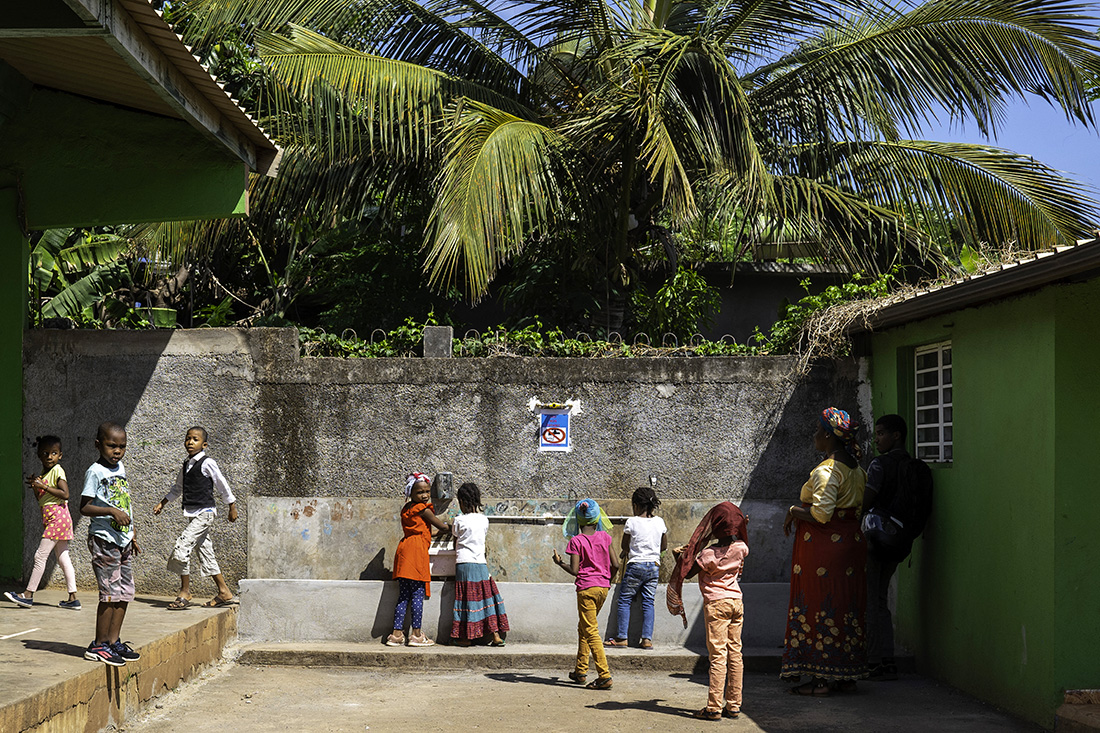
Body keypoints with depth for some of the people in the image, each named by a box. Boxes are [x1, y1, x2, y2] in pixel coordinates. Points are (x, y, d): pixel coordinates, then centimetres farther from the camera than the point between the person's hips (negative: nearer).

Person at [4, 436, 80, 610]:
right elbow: (41, 500, 19)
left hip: (58, 515, -9)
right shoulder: (44, 474, 18)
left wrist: (43, 486, -16)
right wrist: (35, 487, 2)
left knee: (40, 555, -7)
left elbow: (65, 494, -18)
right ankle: (72, 599, 7)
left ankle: (28, 595, -4)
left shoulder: (57, 470, -8)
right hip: (50, 518, 9)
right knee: (63, 558, 7)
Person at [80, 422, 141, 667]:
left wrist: (132, 533, 20)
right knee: (111, 593, -8)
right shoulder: (95, 472, -10)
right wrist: (112, 511, -25)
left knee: (125, 592, 9)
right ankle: (99, 645, 1)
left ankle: (114, 641, 17)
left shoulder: (121, 468, 14)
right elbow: (84, 507, -14)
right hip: (104, 539, -8)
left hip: (123, 541, 8)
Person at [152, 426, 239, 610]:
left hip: (204, 512, -8)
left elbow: (222, 486, -2)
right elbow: (177, 488, 27)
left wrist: (232, 508, 3)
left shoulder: (207, 463, -8)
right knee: (205, 552, 9)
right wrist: (162, 503, 20)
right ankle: (224, 592, 17)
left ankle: (185, 593, -7)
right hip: (194, 514, 8)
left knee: (182, 547, -15)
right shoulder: (186, 465, 13)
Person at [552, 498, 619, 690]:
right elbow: (615, 565, 2)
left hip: (586, 588, -6)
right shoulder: (604, 537, 3)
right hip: (603, 587, 6)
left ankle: (605, 676, -13)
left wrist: (559, 563, 5)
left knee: (591, 632, -4)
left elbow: (574, 570, -12)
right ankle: (581, 671, 27)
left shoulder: (576, 541, -9)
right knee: (584, 628, 21)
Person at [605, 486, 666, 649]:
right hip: (654, 566, 4)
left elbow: (624, 546, 3)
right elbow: (664, 545, 15)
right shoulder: (659, 522, 3)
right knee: (648, 602, 7)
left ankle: (621, 637, 6)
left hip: (636, 566, -4)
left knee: (624, 601, 5)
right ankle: (647, 639, 2)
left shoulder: (632, 522, -9)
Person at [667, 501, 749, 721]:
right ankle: (733, 705, 11)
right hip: (736, 602, 6)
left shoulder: (709, 553, -15)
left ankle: (714, 707, -7)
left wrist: (681, 557, 7)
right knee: (734, 653, 7)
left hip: (716, 604, -6)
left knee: (718, 655, -7)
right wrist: (742, 528, 30)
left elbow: (687, 573, -6)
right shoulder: (740, 548, 1)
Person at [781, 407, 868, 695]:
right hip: (852, 542, 8)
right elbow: (861, 507, 13)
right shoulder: (856, 470, 9)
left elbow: (821, 513, -25)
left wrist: (793, 512, -7)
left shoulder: (826, 471, -17)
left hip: (823, 545, -8)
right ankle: (847, 675, 18)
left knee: (820, 607, -2)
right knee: (847, 607, 13)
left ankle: (820, 679, 1)